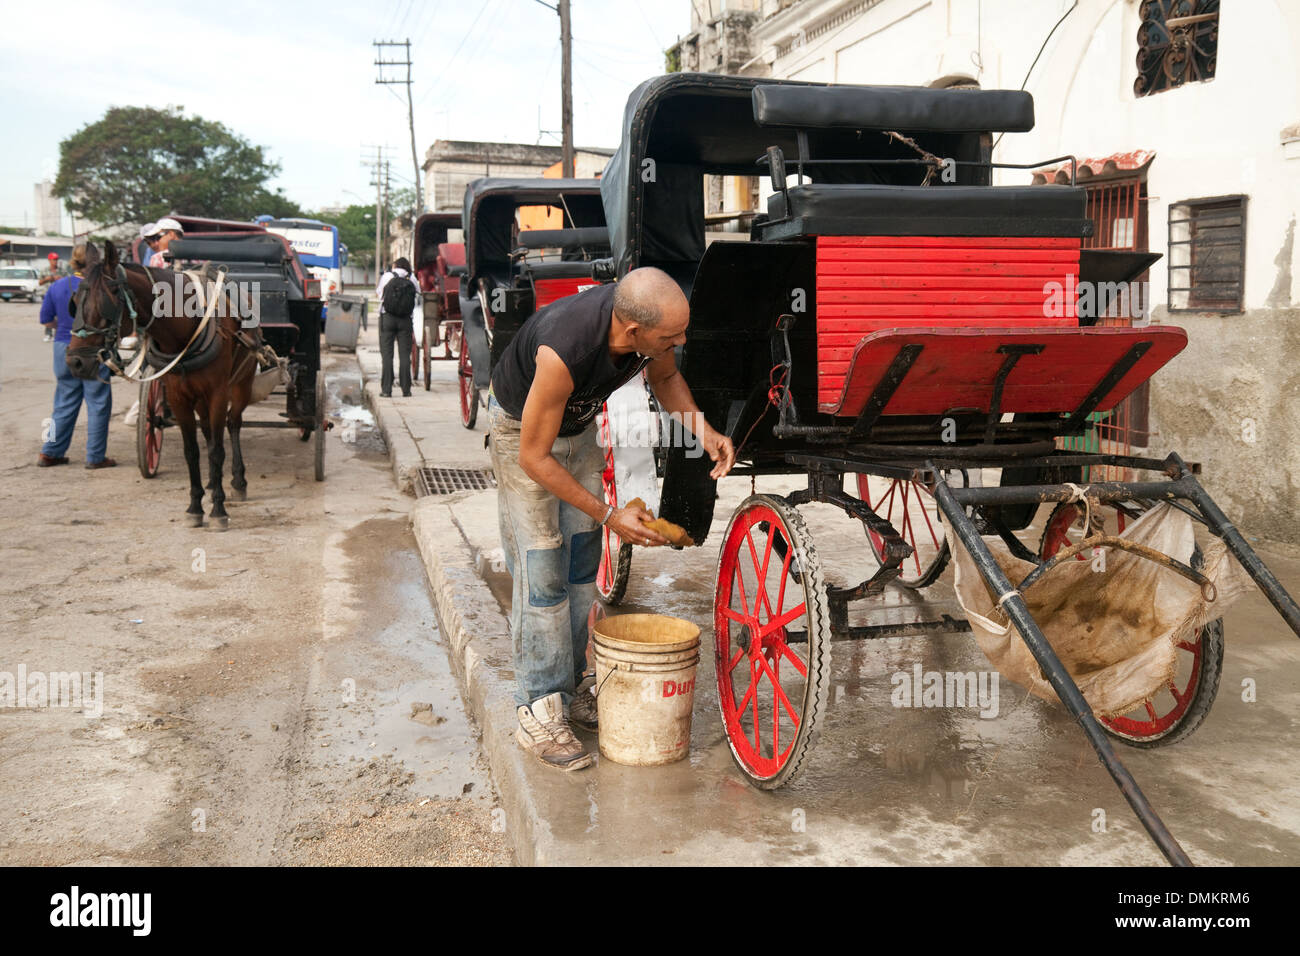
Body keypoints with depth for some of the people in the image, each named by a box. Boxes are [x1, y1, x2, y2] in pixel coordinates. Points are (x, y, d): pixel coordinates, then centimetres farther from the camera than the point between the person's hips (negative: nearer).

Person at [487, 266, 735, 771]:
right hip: (522, 430, -6)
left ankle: (572, 687, 20)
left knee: (582, 562, 8)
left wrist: (703, 430, -17)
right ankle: (538, 712, 0)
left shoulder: (649, 321, -24)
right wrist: (608, 516, -28)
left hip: (578, 424, 7)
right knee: (541, 570, -9)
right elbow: (534, 456, -30)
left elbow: (665, 377, 1)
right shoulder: (564, 350, -42)